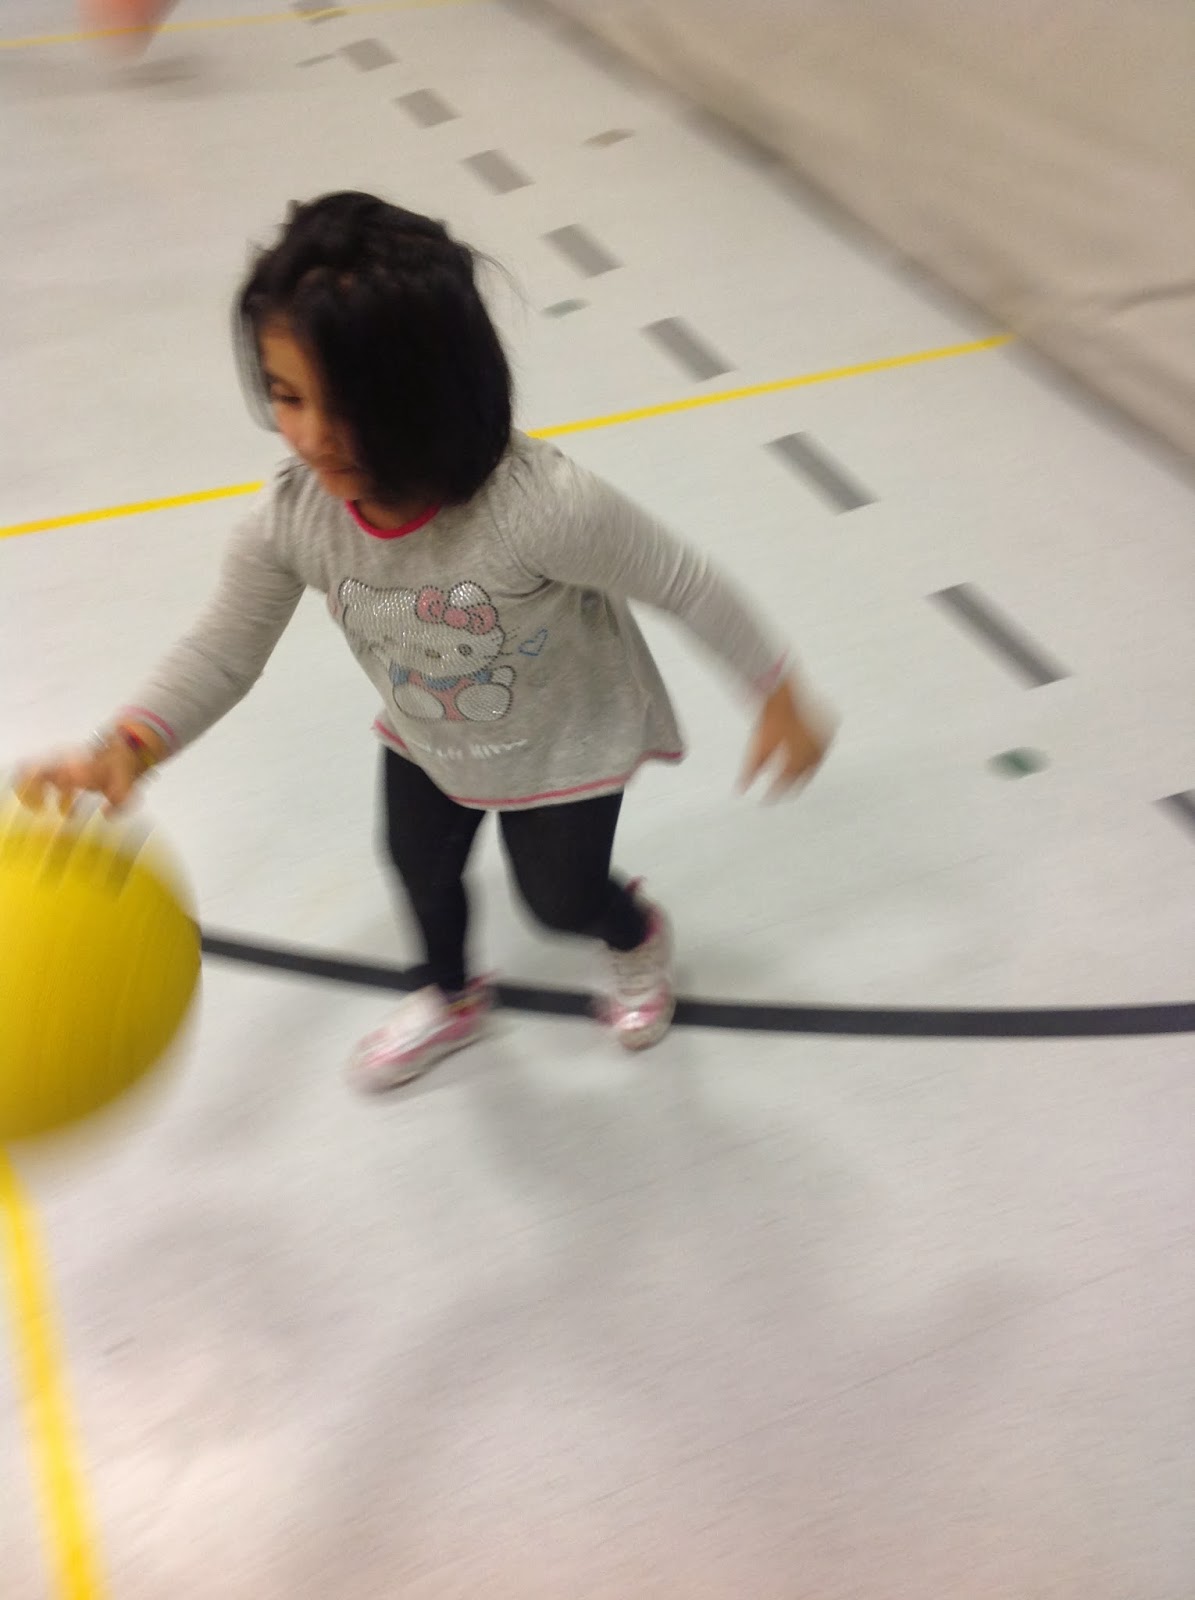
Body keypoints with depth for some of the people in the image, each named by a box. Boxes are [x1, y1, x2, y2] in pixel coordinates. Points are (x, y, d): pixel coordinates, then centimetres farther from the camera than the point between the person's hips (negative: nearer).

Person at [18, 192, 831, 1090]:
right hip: (427, 740, 5)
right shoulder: (293, 521, -29)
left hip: (567, 742, -4)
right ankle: (452, 1001, 61)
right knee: (421, 871, 26)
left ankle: (637, 935, 57)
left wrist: (778, 699, -15)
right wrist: (126, 751, -32)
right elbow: (224, 650, -15)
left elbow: (685, 585, -28)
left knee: (560, 899, 17)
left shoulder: (543, 509, -43)